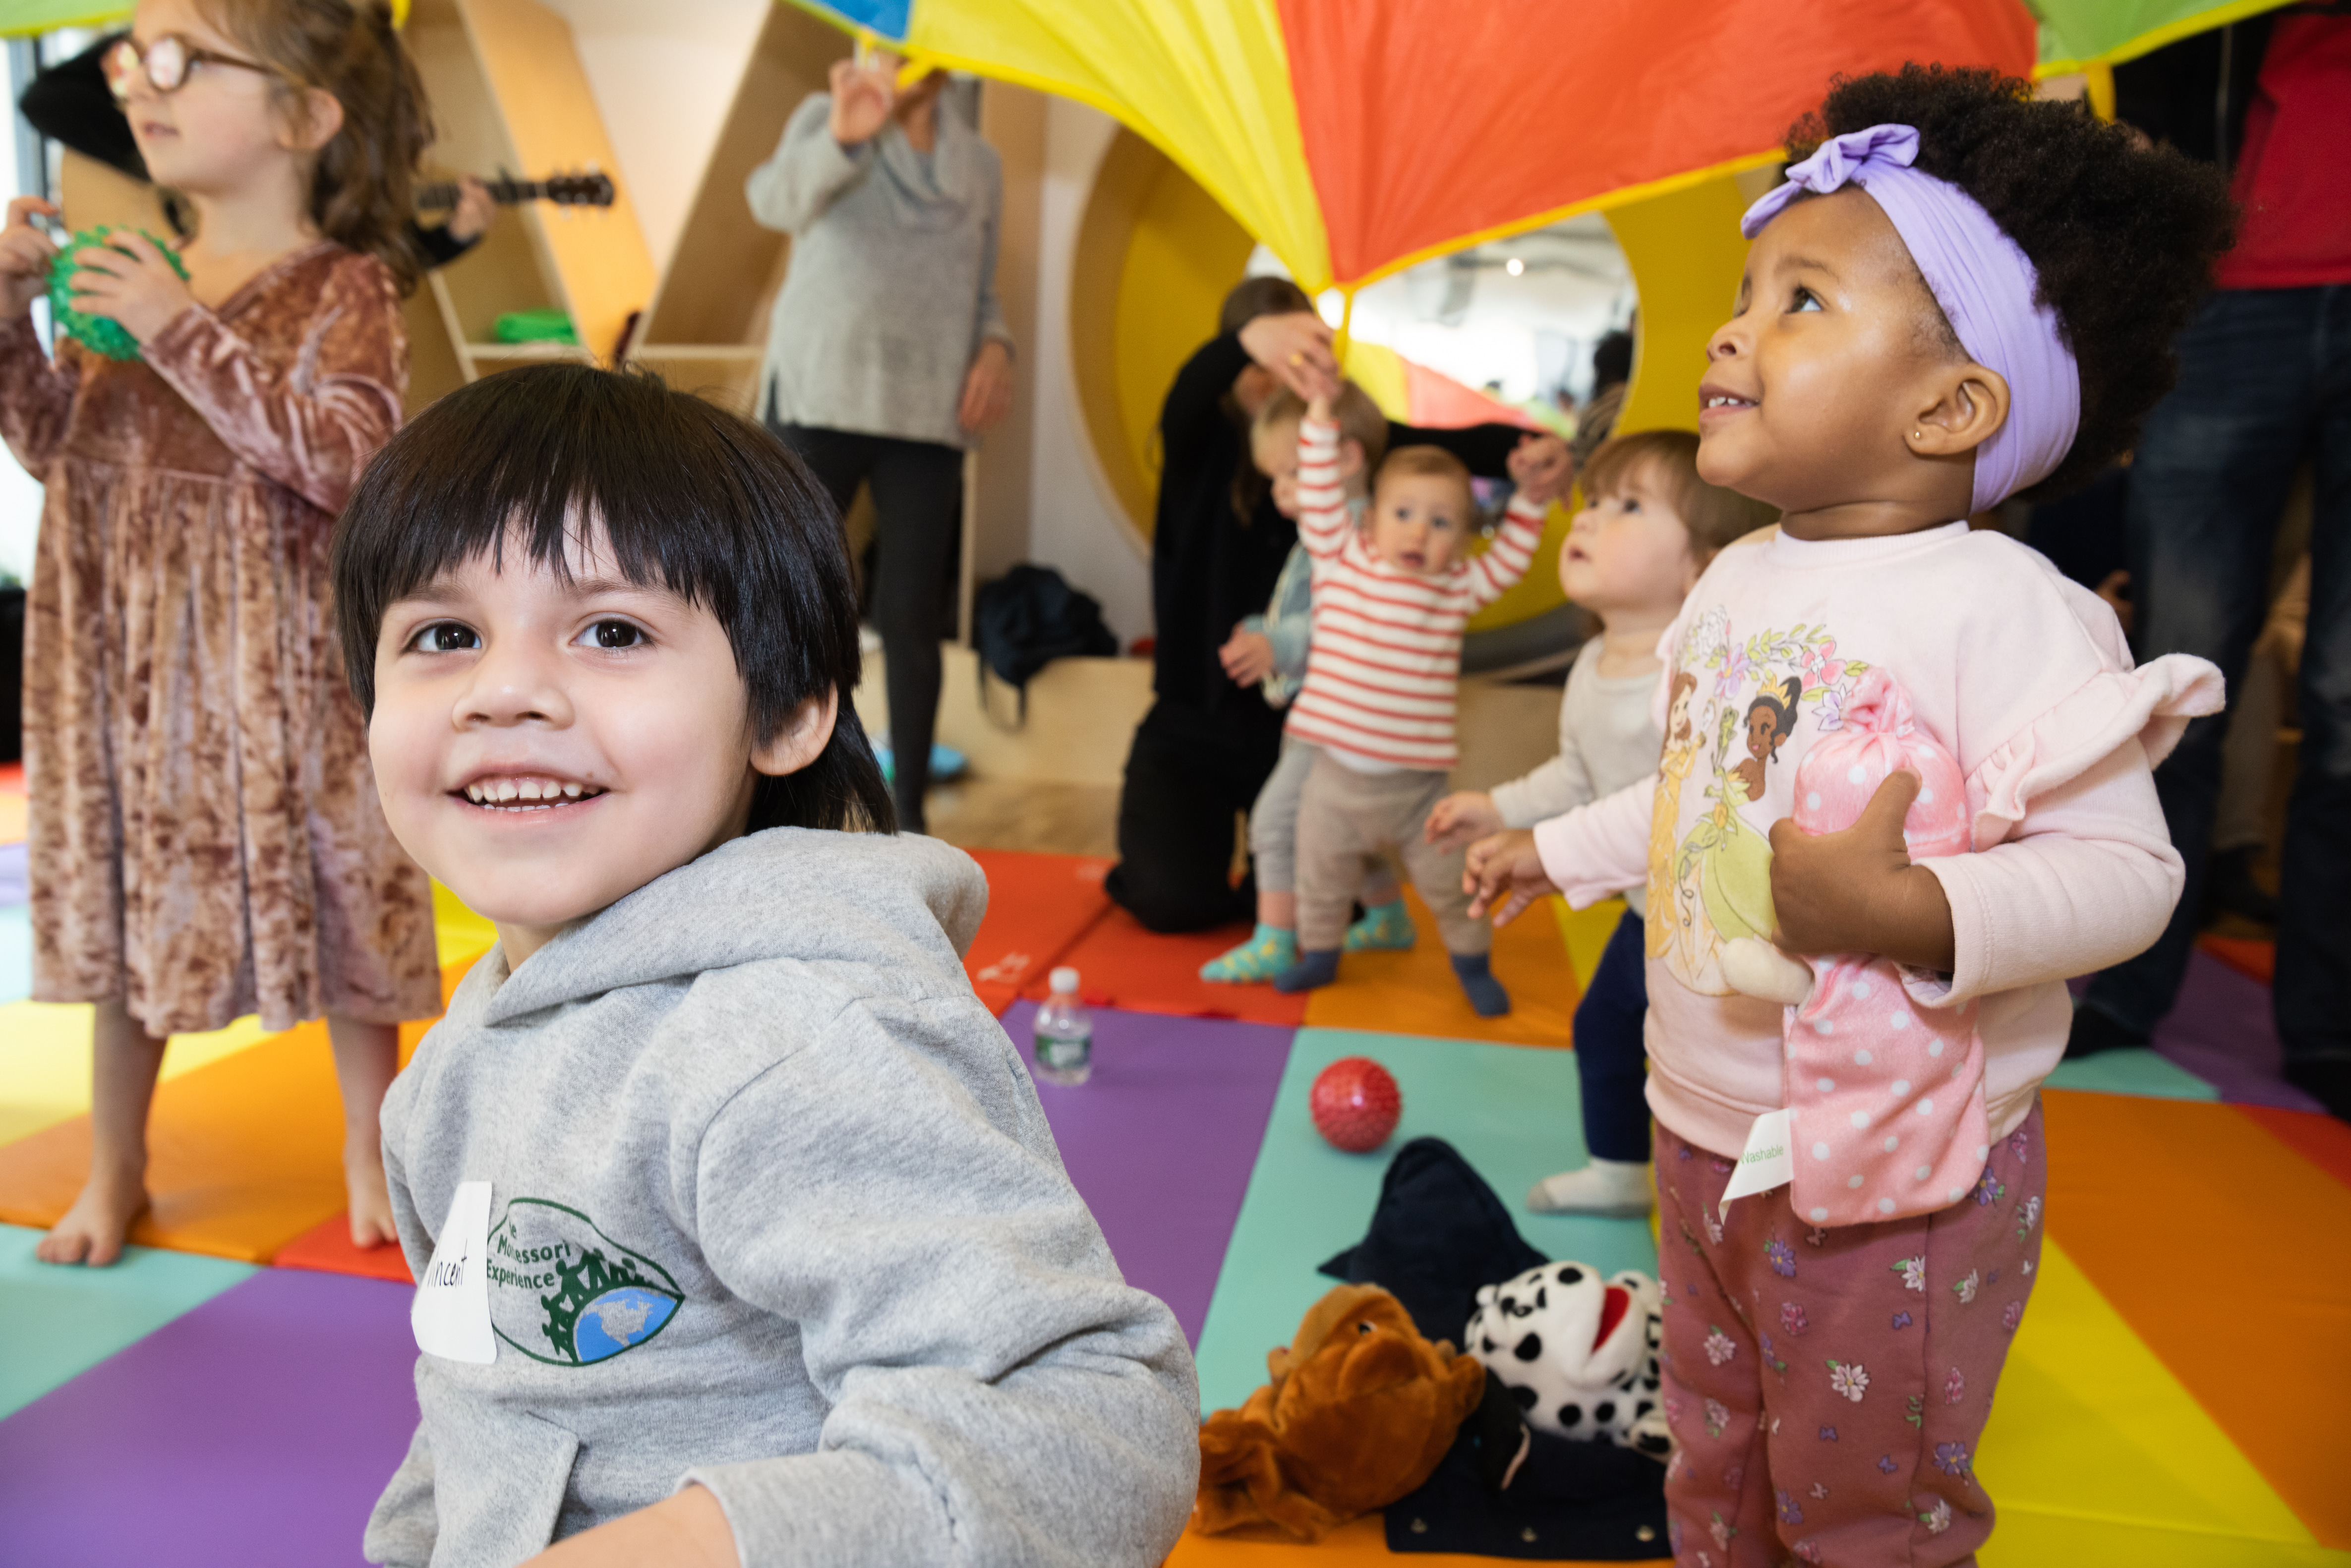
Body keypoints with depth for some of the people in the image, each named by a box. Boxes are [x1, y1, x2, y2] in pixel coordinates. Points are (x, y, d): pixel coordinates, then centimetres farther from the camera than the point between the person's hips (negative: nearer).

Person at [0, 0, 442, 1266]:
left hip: (284, 668, -5)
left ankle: (370, 1152, 27)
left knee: (334, 901, 6)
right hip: (128, 658, 6)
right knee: (124, 900, 14)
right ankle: (114, 1169, 33)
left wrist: (181, 332, -22)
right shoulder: (135, 273, 9)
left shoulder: (343, 287, -7)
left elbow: (341, 459, -23)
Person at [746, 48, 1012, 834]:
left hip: (928, 417, 2)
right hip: (820, 401, -2)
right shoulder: (825, 118, 4)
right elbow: (778, 198, -18)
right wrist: (842, 136, -37)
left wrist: (995, 347, -1)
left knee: (912, 618, 0)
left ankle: (908, 813, 11)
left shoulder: (979, 164, 13)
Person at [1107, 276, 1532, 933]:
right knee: (1174, 899, -14)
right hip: (1194, 725, -1)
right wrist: (1251, 339, -53)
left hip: (1302, 727, 1)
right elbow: (1187, 397, -30)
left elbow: (1456, 446, -16)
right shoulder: (1206, 443, -6)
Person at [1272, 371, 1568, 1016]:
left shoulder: (1457, 588, 1)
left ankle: (1472, 961, 36)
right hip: (1336, 775, 0)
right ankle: (1319, 952, 40)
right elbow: (1321, 495, -6)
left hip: (1417, 784, 0)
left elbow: (1509, 561, 3)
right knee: (1321, 877, 16)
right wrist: (1321, 412, -9)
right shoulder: (1340, 559, -2)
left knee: (1448, 881, 12)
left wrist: (1531, 497, -10)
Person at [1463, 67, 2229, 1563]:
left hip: (1897, 1173, -7)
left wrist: (1908, 912, -39)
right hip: (1709, 1136, 7)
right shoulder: (1738, 583, 4)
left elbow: (2126, 866, -25)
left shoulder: (2003, 608, -21)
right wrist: (1561, 849, 26)